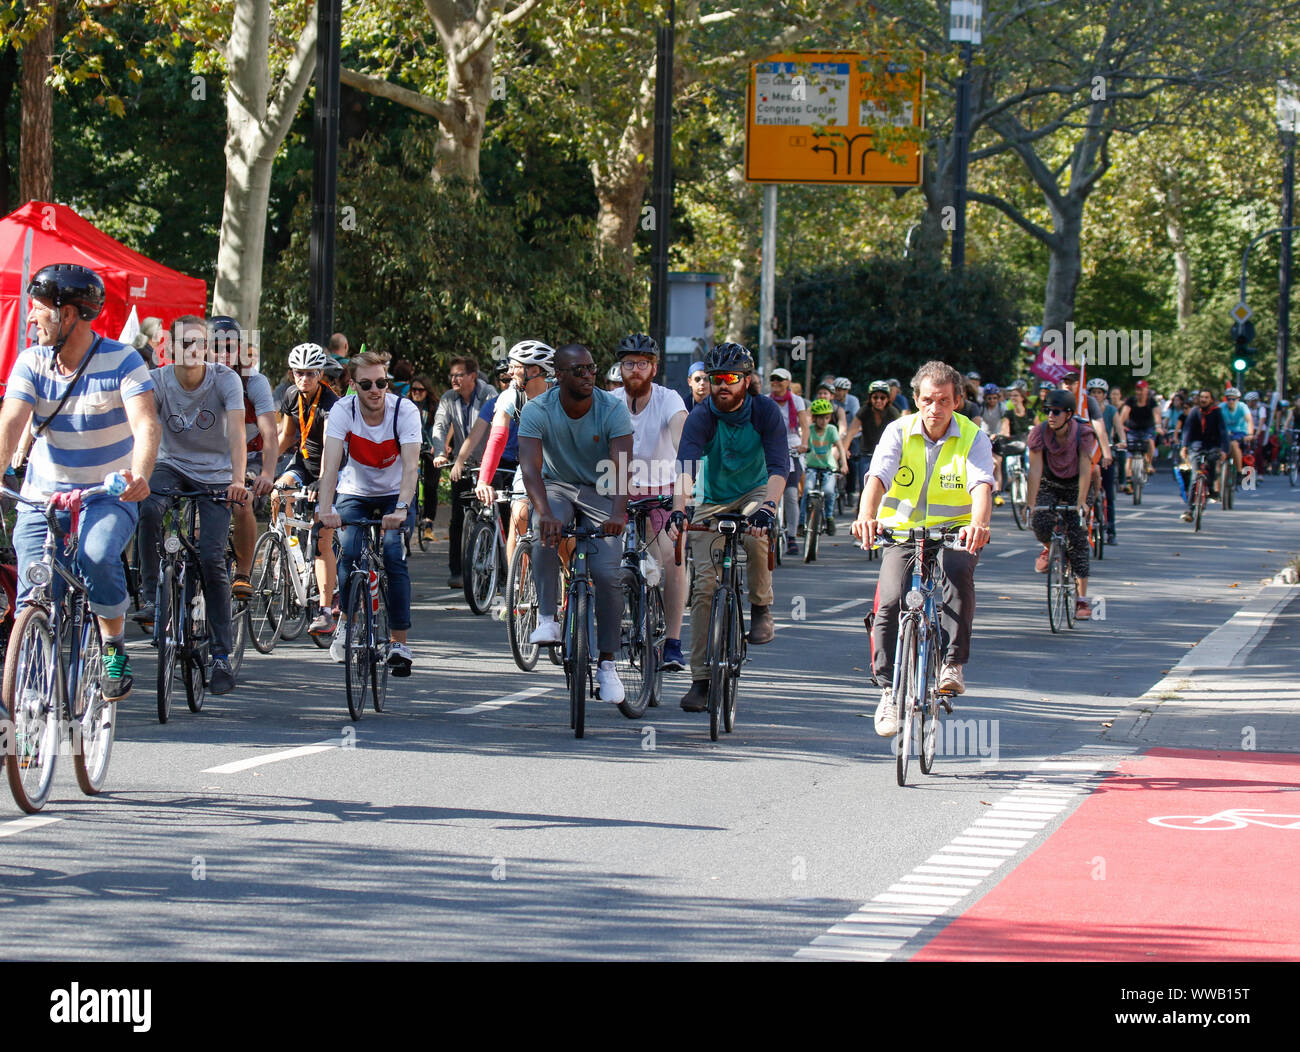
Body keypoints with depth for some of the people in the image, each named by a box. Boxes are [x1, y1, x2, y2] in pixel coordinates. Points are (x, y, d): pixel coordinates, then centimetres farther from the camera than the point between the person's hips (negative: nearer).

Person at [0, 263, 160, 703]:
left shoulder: (122, 361, -12)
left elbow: (145, 425, -25)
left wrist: (139, 476, -45)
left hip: (108, 497, -3)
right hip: (42, 499, 3)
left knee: (97, 556, -32)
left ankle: (114, 647, -9)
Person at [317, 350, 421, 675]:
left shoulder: (405, 411, -23)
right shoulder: (343, 410, -20)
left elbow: (411, 466, -33)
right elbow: (330, 462, -32)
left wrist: (401, 509, -49)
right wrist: (326, 509, -47)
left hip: (395, 494, -1)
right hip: (354, 493, 1)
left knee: (394, 557, -20)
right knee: (349, 553, -22)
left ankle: (399, 643, -11)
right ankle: (346, 619, 5)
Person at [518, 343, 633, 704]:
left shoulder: (613, 409, -18)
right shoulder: (537, 410, -18)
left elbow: (621, 466, -29)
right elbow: (530, 465, -31)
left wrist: (618, 513, -47)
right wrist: (544, 512, -49)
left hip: (601, 492, 0)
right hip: (557, 487, 0)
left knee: (607, 573, -14)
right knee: (546, 532, -35)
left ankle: (607, 664, -3)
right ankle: (546, 618, -27)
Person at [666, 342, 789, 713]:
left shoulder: (766, 412, -17)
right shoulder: (700, 417, -19)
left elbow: (779, 467, -27)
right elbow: (686, 469, -32)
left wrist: (767, 507, -45)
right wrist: (679, 511, -49)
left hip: (755, 492, 0)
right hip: (711, 500, 1)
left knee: (757, 535, -35)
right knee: (705, 585, -9)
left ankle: (761, 607, -9)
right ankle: (701, 679, -4)